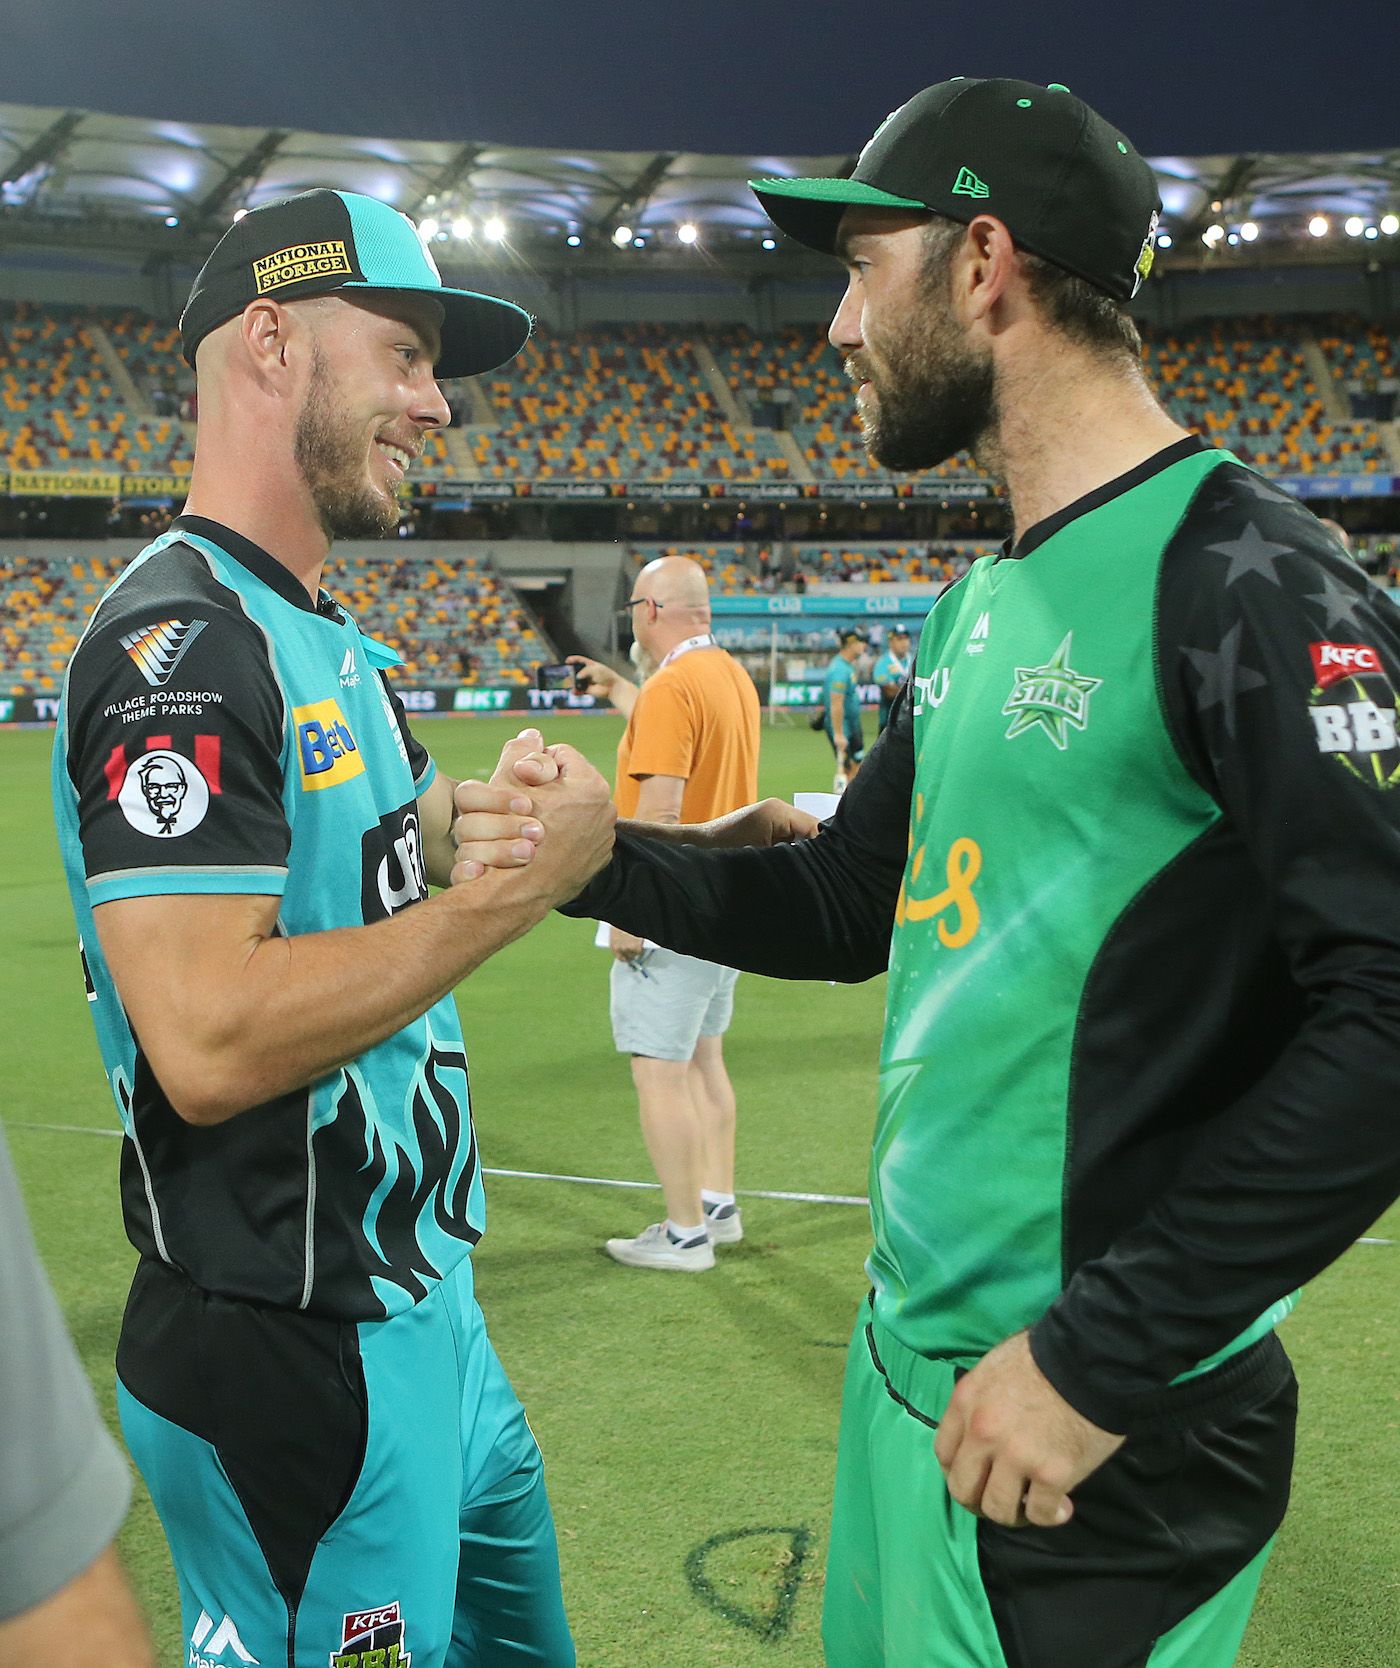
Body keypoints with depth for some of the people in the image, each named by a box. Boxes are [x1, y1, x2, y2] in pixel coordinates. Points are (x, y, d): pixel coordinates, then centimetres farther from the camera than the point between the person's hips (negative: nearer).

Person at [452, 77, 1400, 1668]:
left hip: (1102, 1440, -8)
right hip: (906, 1358, 8)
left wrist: (1103, 1359, -23)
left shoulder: (1245, 582, -18)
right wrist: (590, 860, 4)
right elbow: (850, 906, 18)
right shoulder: (981, 606, 10)